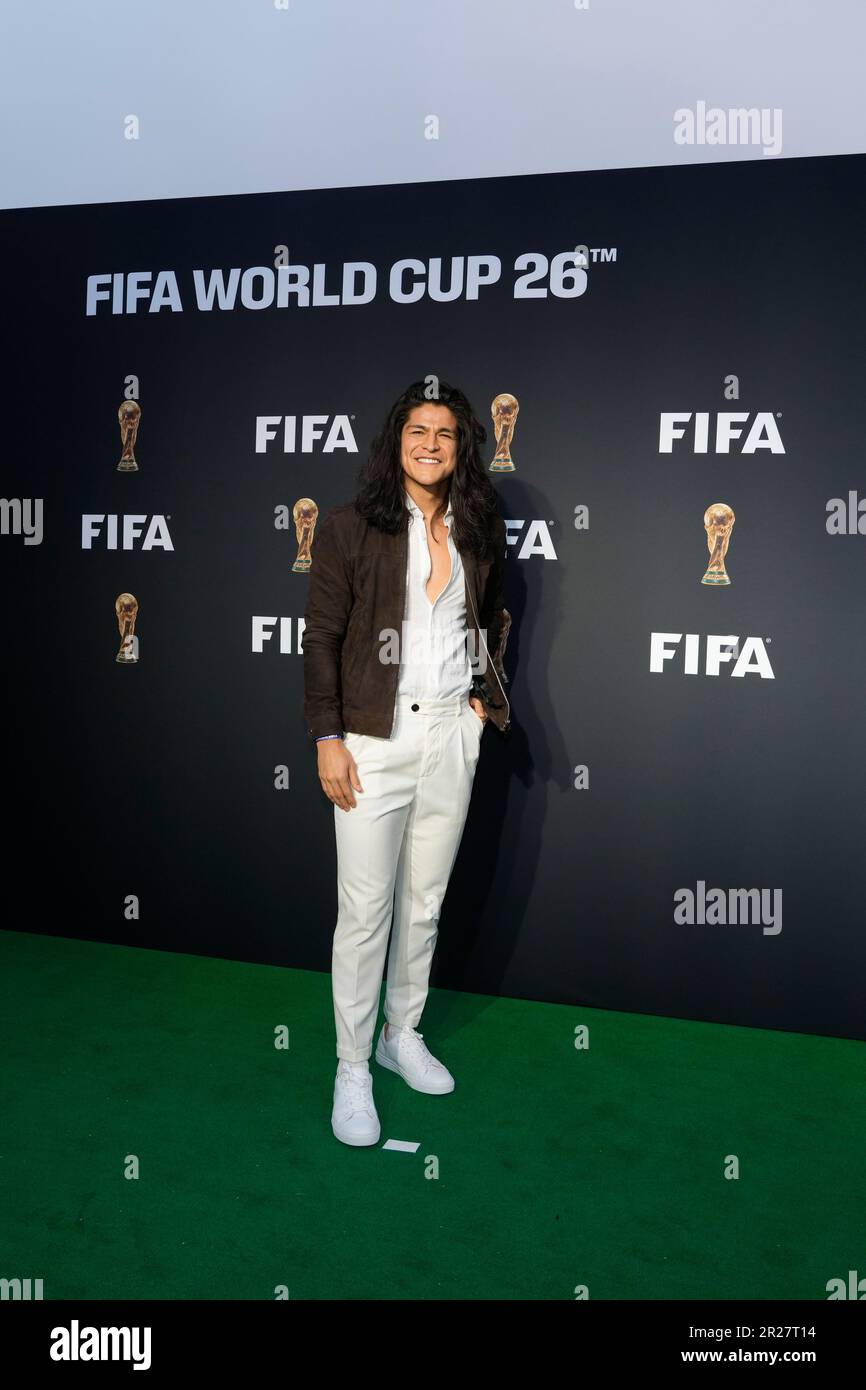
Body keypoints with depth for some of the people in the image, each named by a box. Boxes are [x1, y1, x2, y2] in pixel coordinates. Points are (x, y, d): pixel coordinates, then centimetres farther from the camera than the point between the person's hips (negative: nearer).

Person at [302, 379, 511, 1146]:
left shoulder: (478, 531, 8)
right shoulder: (351, 527, -5)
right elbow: (322, 637, -6)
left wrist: (485, 695, 11)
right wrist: (328, 738, -12)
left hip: (452, 733, 4)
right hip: (374, 738, -4)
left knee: (425, 902, 14)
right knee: (365, 909, 1)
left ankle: (404, 1034, 33)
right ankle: (352, 1067, 16)